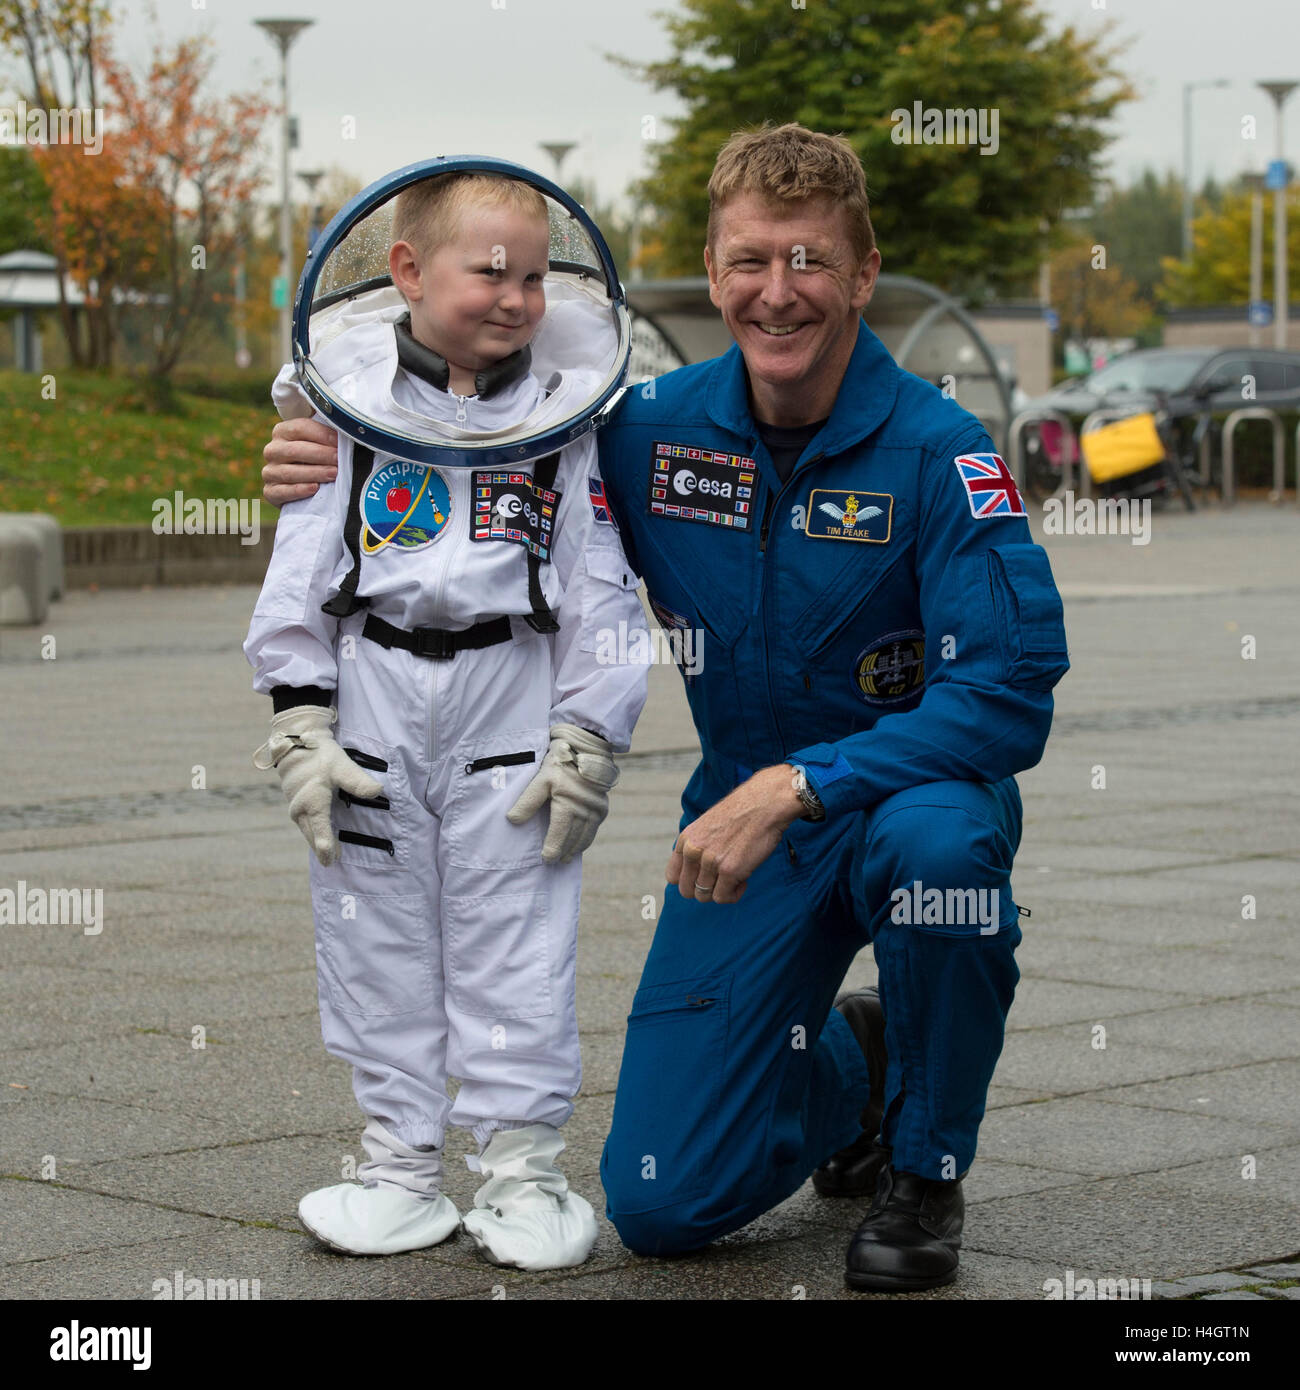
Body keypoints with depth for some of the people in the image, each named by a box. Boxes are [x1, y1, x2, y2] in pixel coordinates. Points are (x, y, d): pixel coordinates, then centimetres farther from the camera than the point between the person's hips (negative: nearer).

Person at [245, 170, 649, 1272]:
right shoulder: (344, 396, -1)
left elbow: (600, 586, 2)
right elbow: (300, 563, 1)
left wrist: (589, 740, -3)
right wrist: (300, 721, -4)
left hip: (511, 702, -1)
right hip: (371, 695, 1)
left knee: (517, 941, 1)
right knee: (377, 937, 7)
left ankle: (524, 1170, 11)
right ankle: (403, 1164, 18)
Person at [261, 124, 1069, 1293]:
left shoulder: (939, 451, -19)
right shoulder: (653, 431, -7)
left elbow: (1010, 694, -27)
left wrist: (797, 785, -35)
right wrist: (338, 480, -13)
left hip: (915, 791, -3)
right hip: (747, 816, 3)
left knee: (934, 840, -41)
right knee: (663, 1205, -5)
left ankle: (926, 1173, -12)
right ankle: (846, 1066, 30)